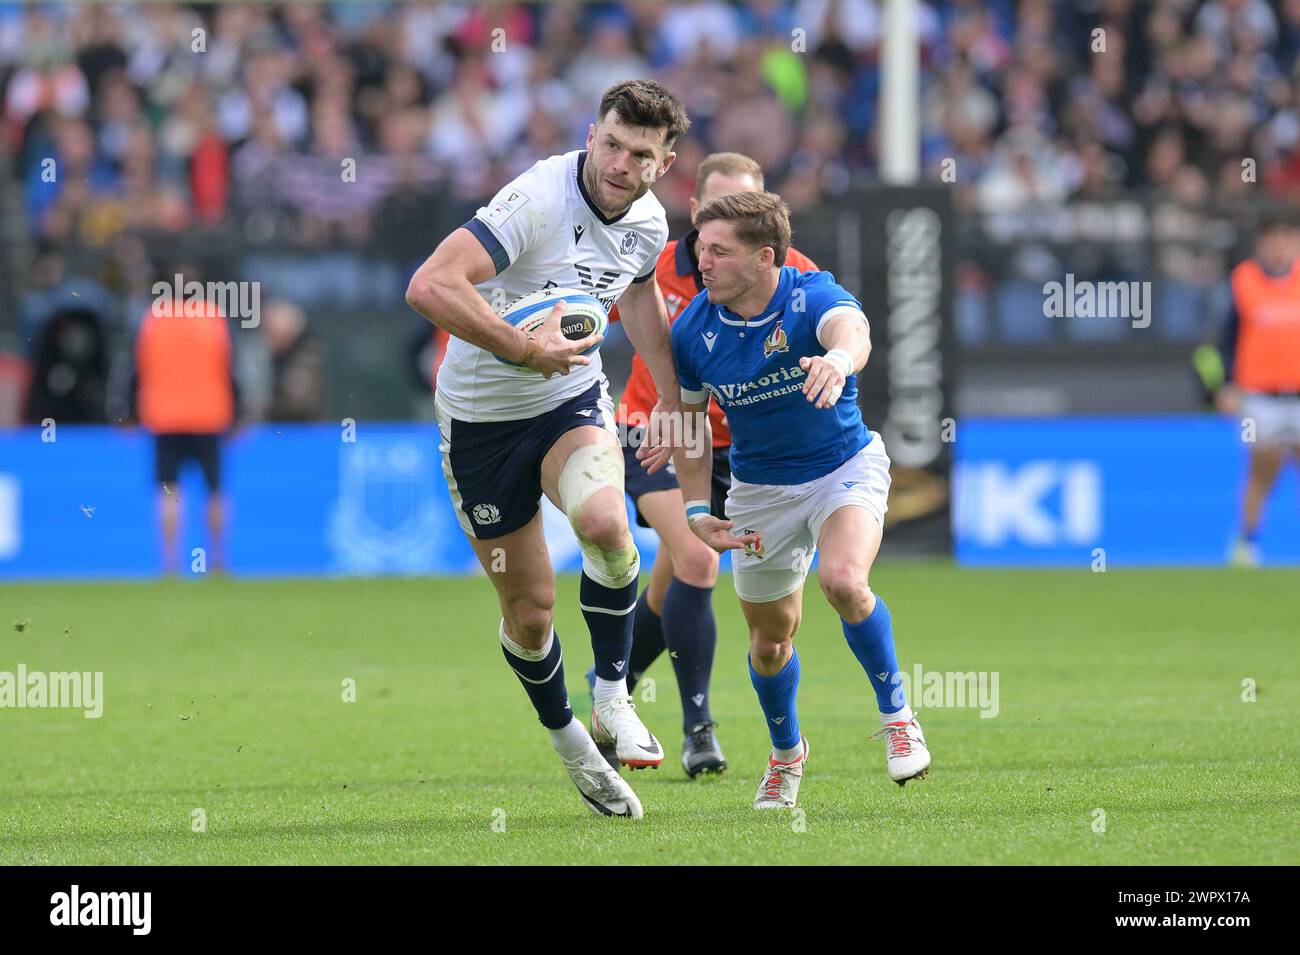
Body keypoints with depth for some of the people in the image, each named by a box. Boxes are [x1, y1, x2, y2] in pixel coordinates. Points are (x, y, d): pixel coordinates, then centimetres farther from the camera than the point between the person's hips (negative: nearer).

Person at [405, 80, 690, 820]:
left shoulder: (648, 223, -3)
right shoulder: (539, 198, -26)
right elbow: (430, 287, -35)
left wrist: (672, 400, 21)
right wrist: (524, 348, -32)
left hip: (573, 397, 3)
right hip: (482, 415, -3)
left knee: (605, 523, -30)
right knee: (529, 608, 2)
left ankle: (613, 697, -10)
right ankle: (568, 741, 30)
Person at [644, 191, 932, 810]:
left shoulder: (812, 296, -24)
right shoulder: (694, 331, -13)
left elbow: (851, 330, -48)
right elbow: (687, 416, 4)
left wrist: (839, 357, -73)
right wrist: (696, 510, -2)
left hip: (845, 466, -4)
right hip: (760, 491, 4)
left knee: (843, 581, -31)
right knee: (771, 638, 10)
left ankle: (897, 715, -9)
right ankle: (786, 753, 39)